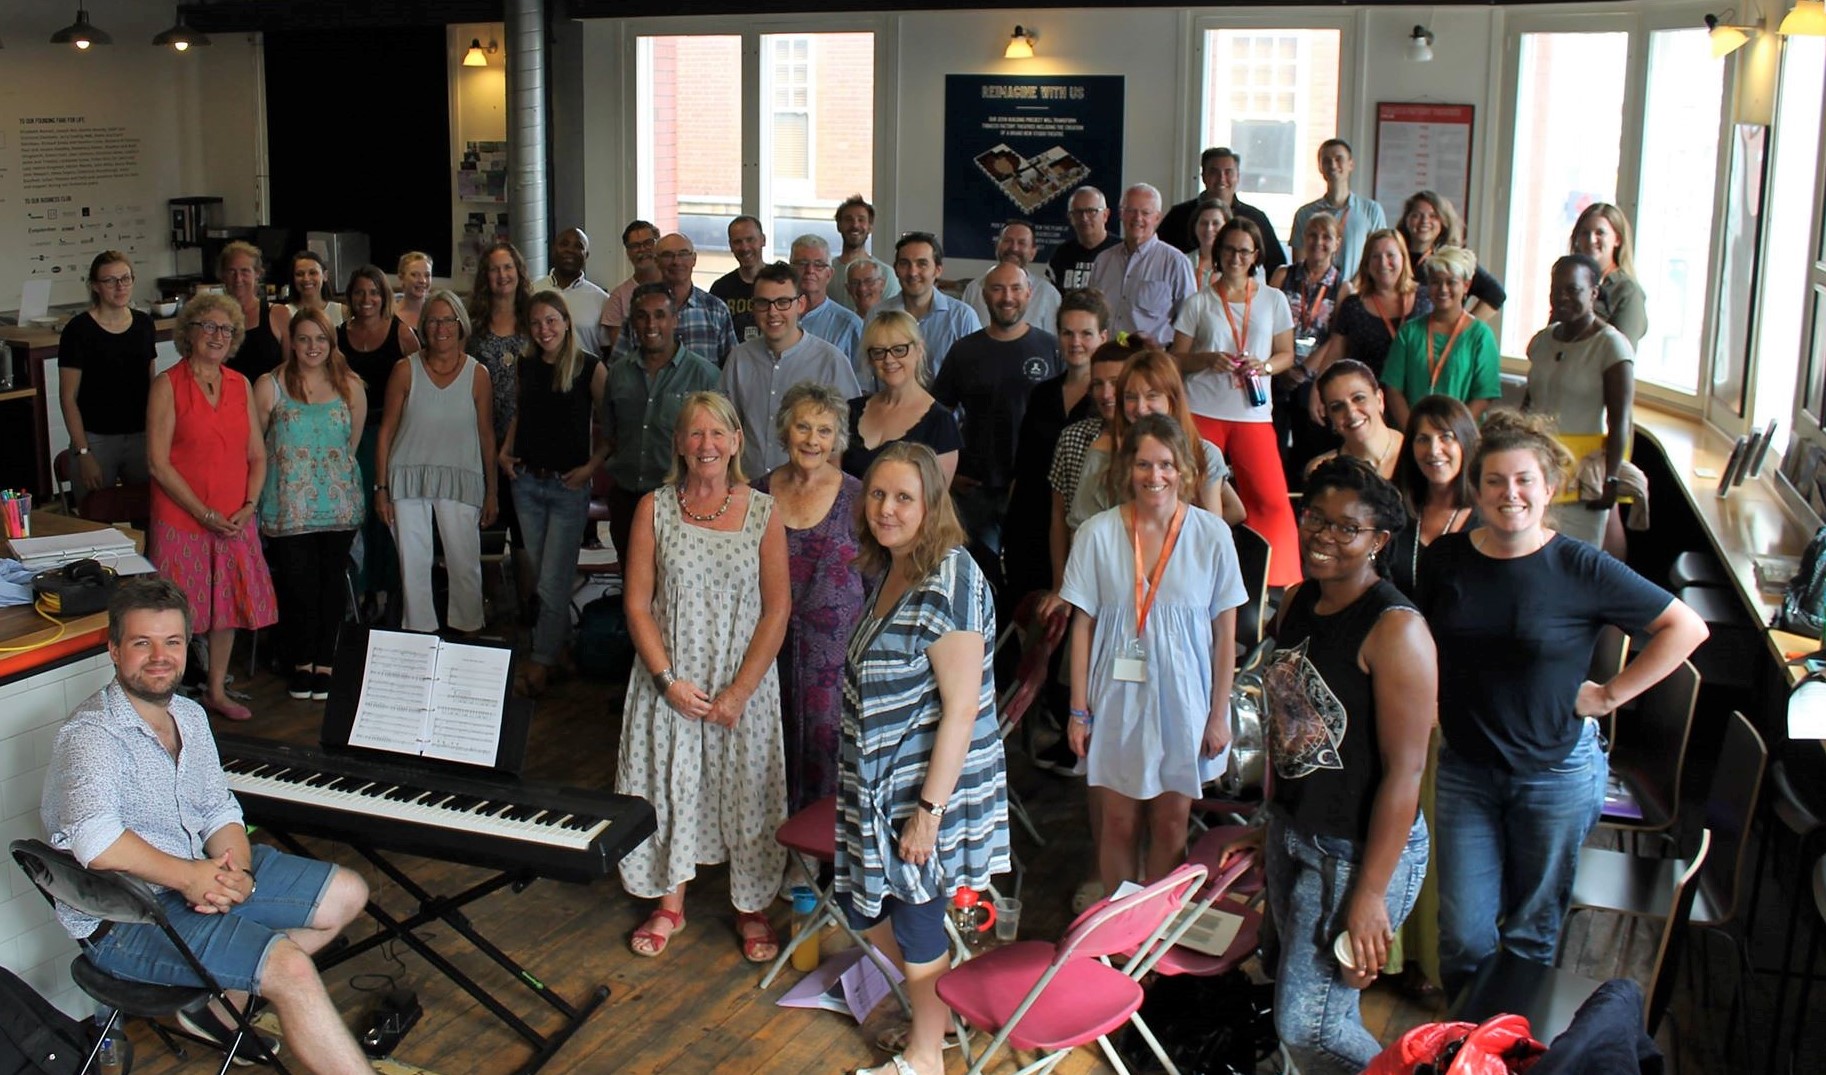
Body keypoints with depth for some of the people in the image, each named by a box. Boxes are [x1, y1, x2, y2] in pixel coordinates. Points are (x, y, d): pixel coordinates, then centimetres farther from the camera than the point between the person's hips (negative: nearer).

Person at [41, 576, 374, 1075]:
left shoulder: (190, 716, 8)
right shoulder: (91, 736, -20)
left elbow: (221, 811, 9)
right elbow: (96, 841, -36)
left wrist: (236, 871, -12)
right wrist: (189, 876, -28)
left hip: (200, 873, 9)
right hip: (124, 919, -9)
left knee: (347, 893, 9)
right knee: (290, 966, -26)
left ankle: (220, 1002, 11)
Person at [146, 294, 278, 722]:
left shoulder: (241, 385, 9)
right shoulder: (167, 385, -6)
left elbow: (257, 455, 11)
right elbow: (158, 463, -11)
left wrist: (249, 506, -6)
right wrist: (206, 514, -15)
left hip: (235, 521, 5)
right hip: (182, 520, -5)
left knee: (228, 606, 12)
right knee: (181, 612, -1)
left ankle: (217, 690, 26)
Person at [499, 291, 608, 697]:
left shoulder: (590, 368, -8)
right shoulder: (526, 365, 8)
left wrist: (592, 465, -14)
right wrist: (506, 450, 8)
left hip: (569, 485, -5)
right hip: (527, 482, 5)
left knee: (552, 582, -4)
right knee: (540, 578, 11)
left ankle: (540, 664, 5)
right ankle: (559, 647, 26)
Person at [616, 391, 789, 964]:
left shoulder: (763, 511, -5)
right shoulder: (655, 508, -2)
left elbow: (777, 609, -7)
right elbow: (637, 604, -3)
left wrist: (740, 691, -12)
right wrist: (667, 680, -11)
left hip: (744, 683, -1)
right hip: (670, 680, 1)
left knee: (747, 789, 7)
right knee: (668, 784, 10)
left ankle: (751, 908, 26)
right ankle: (670, 904, 30)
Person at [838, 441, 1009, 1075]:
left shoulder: (949, 581, -23)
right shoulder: (888, 571, 5)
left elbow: (962, 707, -23)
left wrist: (930, 809, -22)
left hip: (928, 783, -9)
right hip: (878, 782, 9)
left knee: (915, 918, 8)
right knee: (862, 903, 19)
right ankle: (936, 1007, 42)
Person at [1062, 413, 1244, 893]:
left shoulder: (1212, 534, -5)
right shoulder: (1097, 533, -6)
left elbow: (1225, 632, 0)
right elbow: (1082, 626, -1)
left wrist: (1219, 714, -1)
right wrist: (1079, 710, -2)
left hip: (1183, 700, 0)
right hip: (1118, 697, 0)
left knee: (1171, 822, 10)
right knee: (1118, 823, 6)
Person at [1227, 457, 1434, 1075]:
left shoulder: (1395, 629, -20)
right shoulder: (1295, 604, 4)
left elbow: (1404, 770, -21)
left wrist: (1370, 893, -20)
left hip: (1359, 852, -8)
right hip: (1293, 833, 8)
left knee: (1306, 1025, -5)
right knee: (1307, 994, 18)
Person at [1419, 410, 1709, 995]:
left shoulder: (1582, 569, -12)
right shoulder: (1444, 558, -3)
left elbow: (1687, 627, -5)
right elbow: (1424, 645, 15)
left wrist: (1611, 693, -7)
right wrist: (1432, 706, 3)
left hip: (1556, 773, -2)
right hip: (1465, 769, 2)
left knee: (1533, 931, 13)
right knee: (1462, 934, 4)